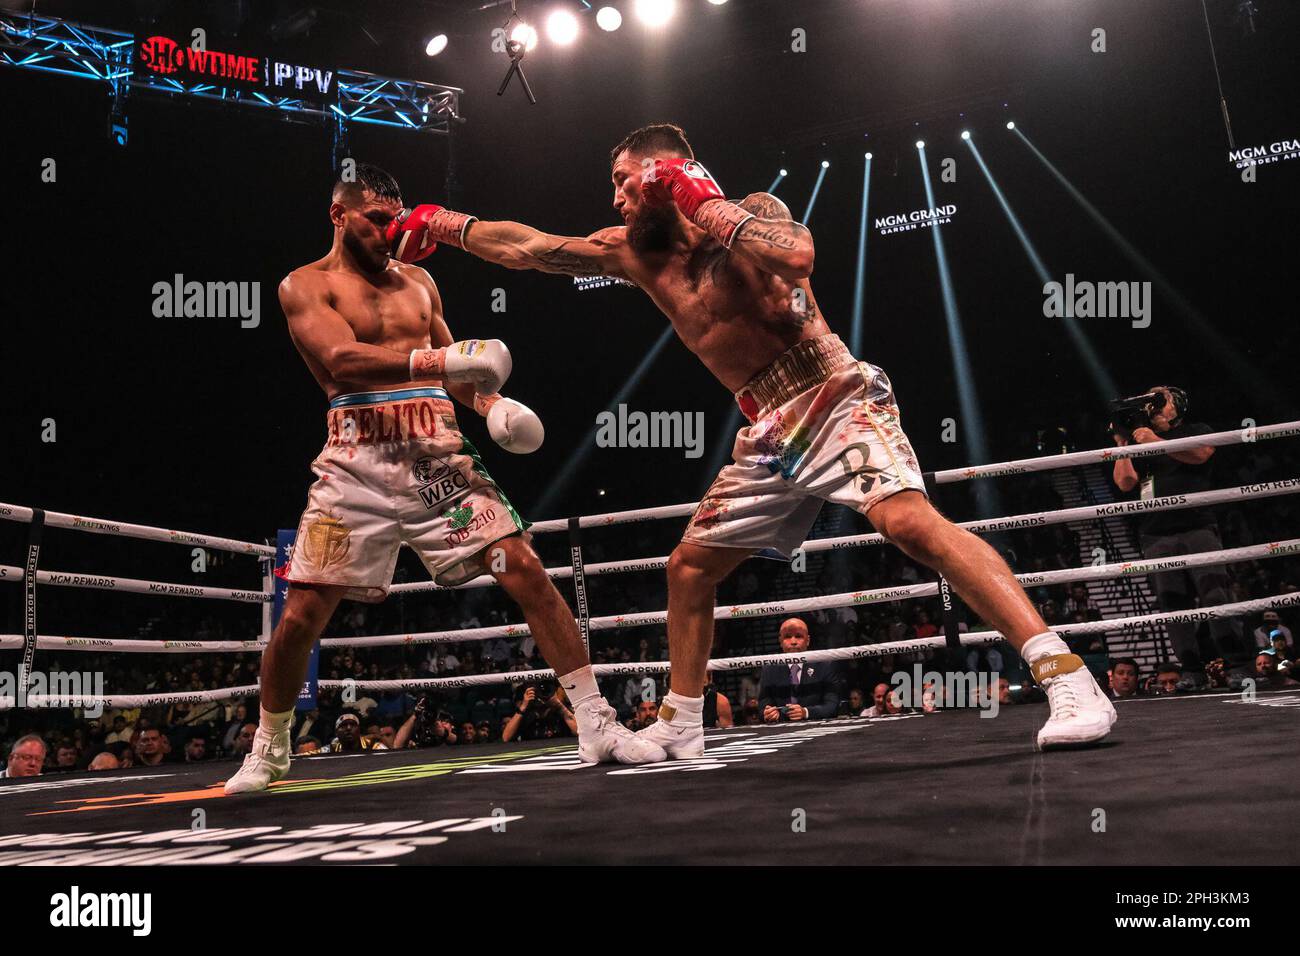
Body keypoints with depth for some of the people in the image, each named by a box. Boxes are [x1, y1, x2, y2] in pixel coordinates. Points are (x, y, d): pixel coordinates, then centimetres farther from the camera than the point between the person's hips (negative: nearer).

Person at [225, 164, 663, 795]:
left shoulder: (417, 280, 20)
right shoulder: (305, 286, 4)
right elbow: (342, 359, -14)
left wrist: (490, 402, 3)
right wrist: (429, 361, -30)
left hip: (439, 456, 3)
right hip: (359, 464, -3)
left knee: (526, 570, -10)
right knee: (300, 616, -3)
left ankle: (596, 725, -4)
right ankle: (269, 751, 22)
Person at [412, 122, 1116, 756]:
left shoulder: (752, 210, -6)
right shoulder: (637, 255, 11)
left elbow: (797, 256, -29)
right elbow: (529, 248, 19)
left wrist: (704, 202, -18)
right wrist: (450, 225, 19)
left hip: (838, 404, -7)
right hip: (769, 436, 8)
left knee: (910, 521, -30)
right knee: (688, 566, 11)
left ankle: (1068, 677, -30)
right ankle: (680, 726, 28)